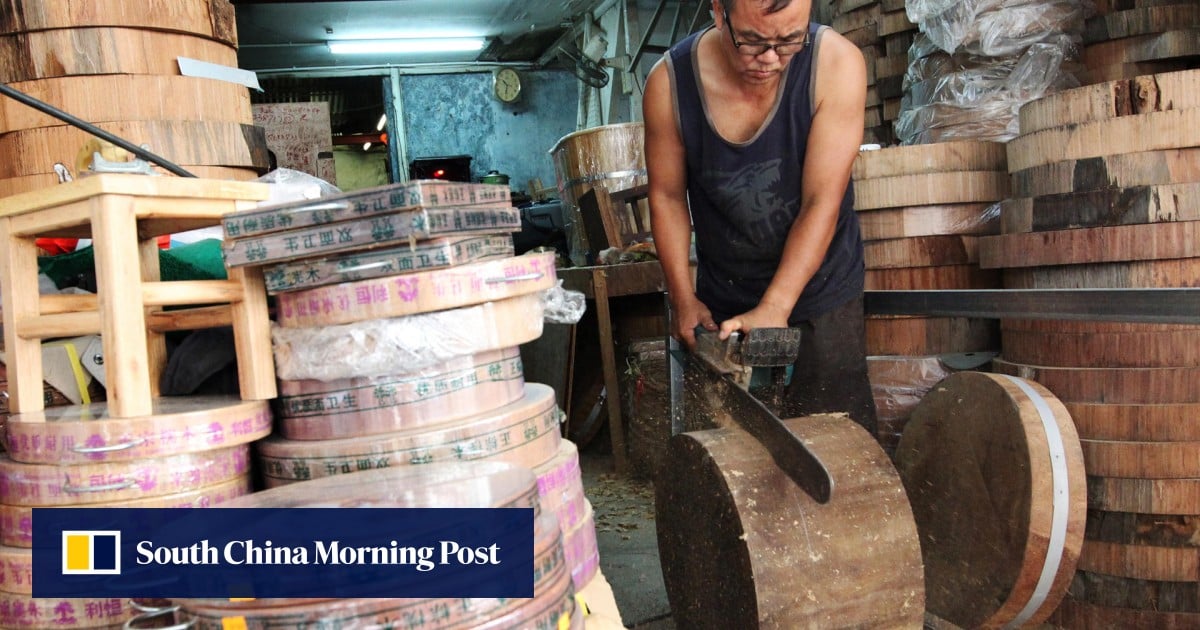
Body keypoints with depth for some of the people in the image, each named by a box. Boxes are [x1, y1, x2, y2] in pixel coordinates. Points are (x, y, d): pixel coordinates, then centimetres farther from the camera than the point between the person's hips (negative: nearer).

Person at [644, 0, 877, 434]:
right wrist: (682, 298, -6)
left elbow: (822, 202, -21)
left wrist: (773, 309, -26)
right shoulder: (669, 83, -14)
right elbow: (667, 196, -2)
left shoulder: (836, 63, -20)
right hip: (721, 304, 2)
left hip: (819, 290, -1)